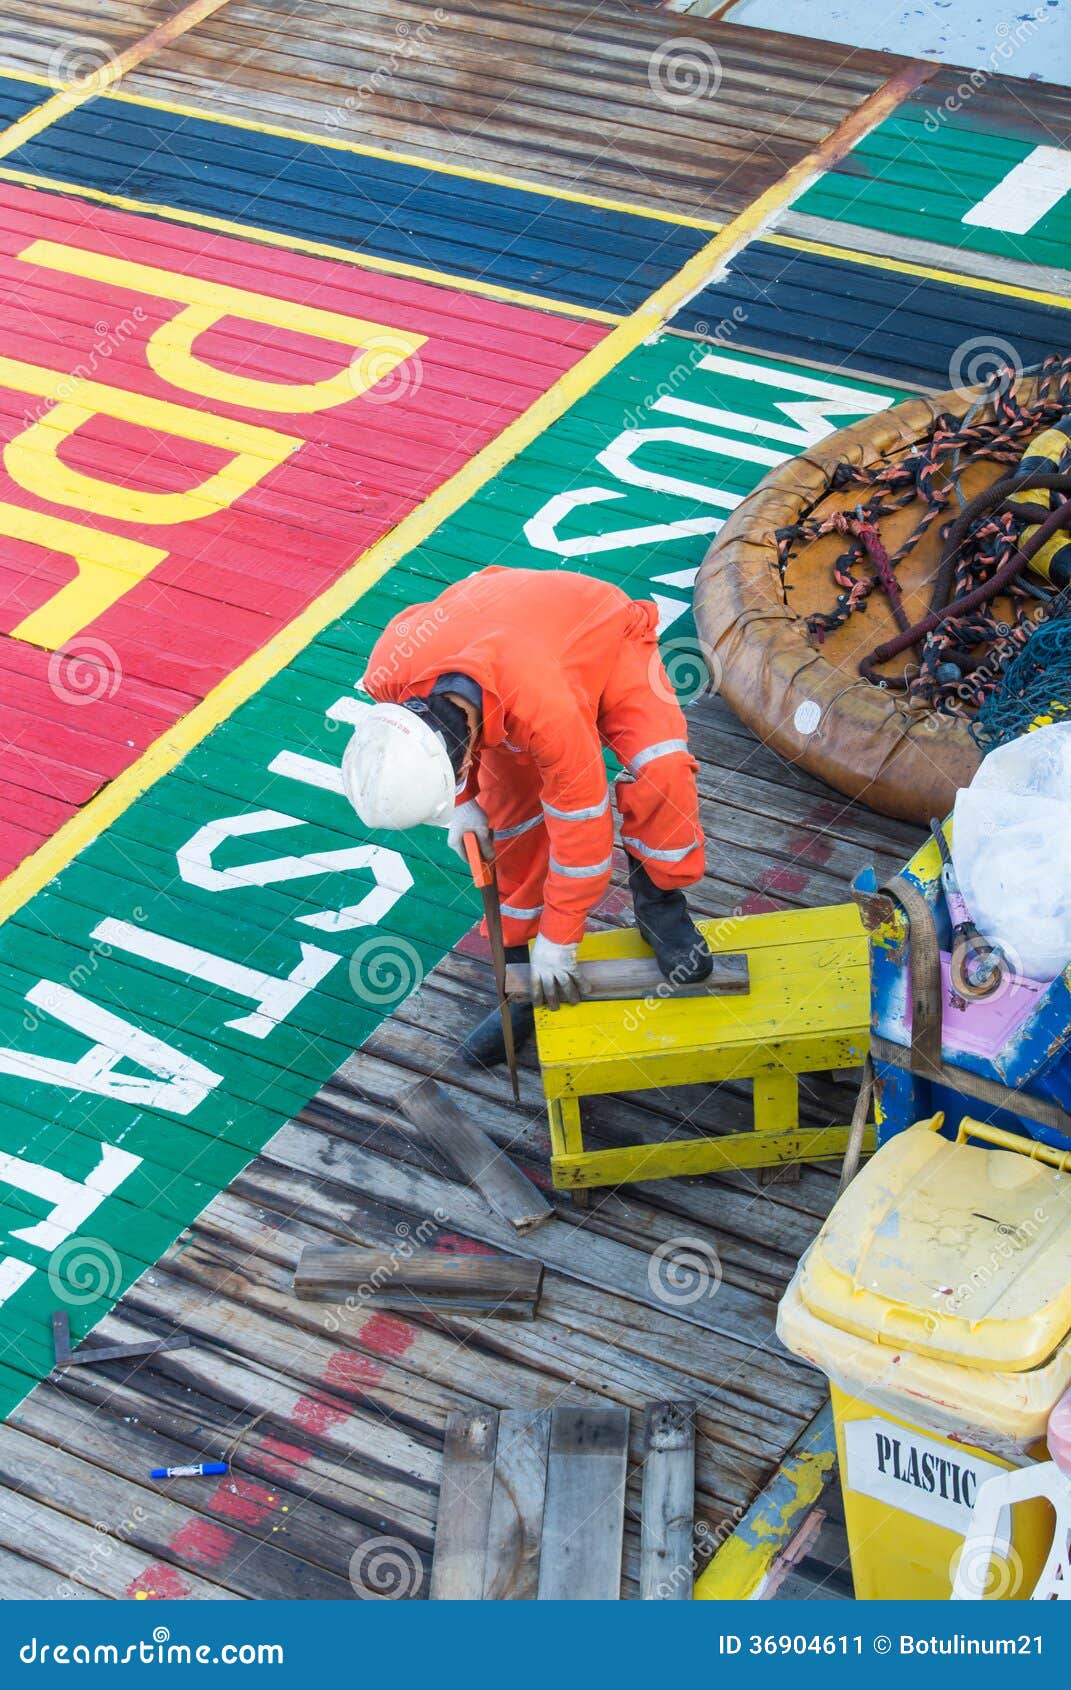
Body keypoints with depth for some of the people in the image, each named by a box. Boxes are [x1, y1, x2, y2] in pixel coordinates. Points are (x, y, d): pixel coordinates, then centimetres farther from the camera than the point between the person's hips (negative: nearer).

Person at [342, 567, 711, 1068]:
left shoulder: (544, 708, -48)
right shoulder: (389, 673, -33)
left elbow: (580, 820, -34)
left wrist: (557, 942, -24)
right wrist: (464, 802, -12)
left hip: (609, 639, -5)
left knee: (659, 768, -31)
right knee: (511, 823, -3)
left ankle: (658, 901, -7)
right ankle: (522, 972, 14)